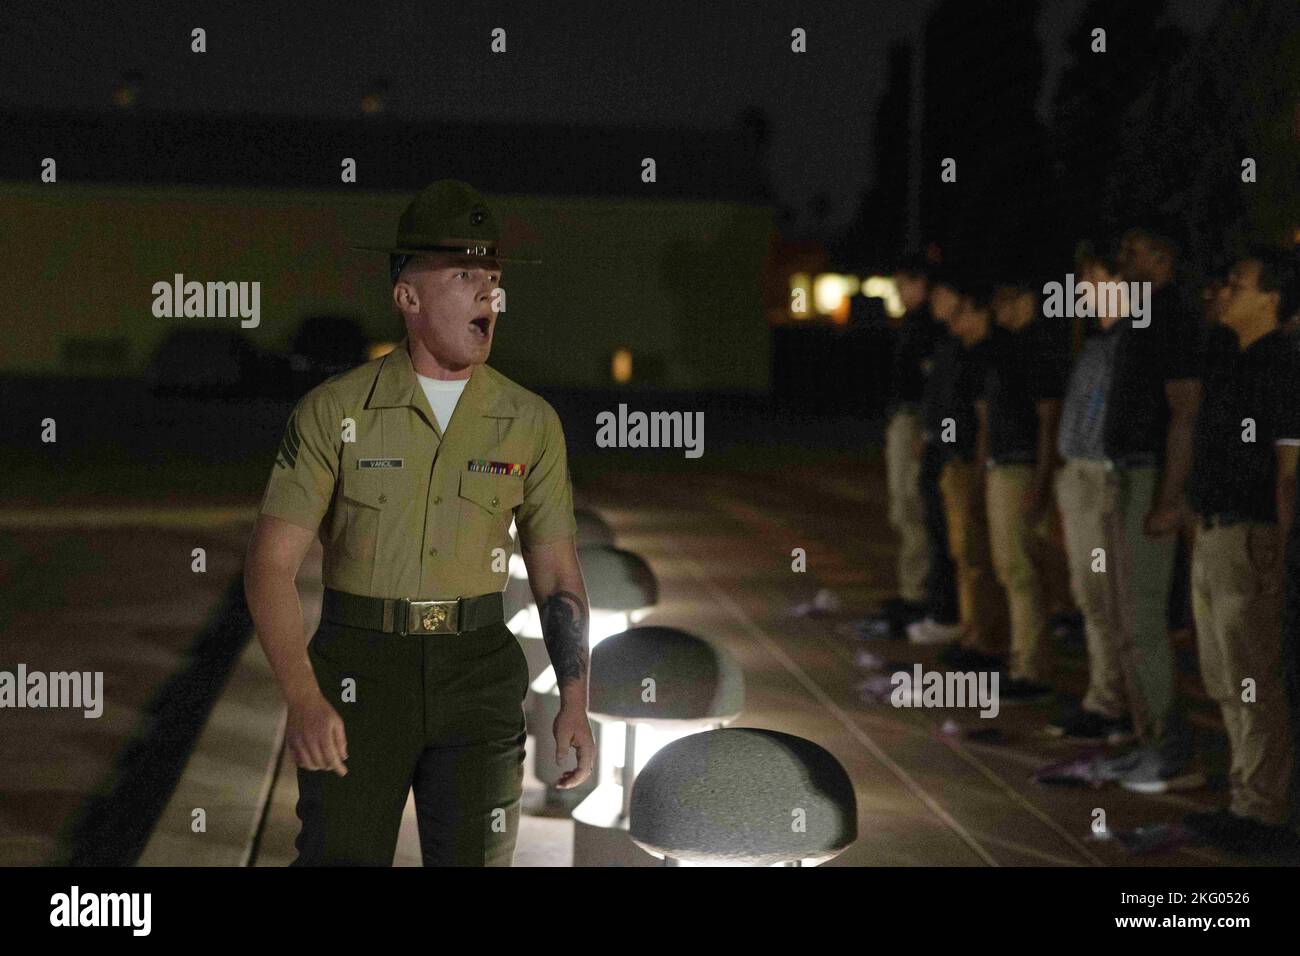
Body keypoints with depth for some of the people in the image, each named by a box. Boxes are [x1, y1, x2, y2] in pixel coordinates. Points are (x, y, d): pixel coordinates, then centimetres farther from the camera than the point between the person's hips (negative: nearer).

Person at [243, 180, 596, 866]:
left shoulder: (530, 423, 1)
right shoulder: (334, 411, -5)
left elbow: (557, 575, 6)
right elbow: (271, 563, -8)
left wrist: (575, 701, -8)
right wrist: (302, 699, -22)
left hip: (476, 675, 2)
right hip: (359, 675, -2)